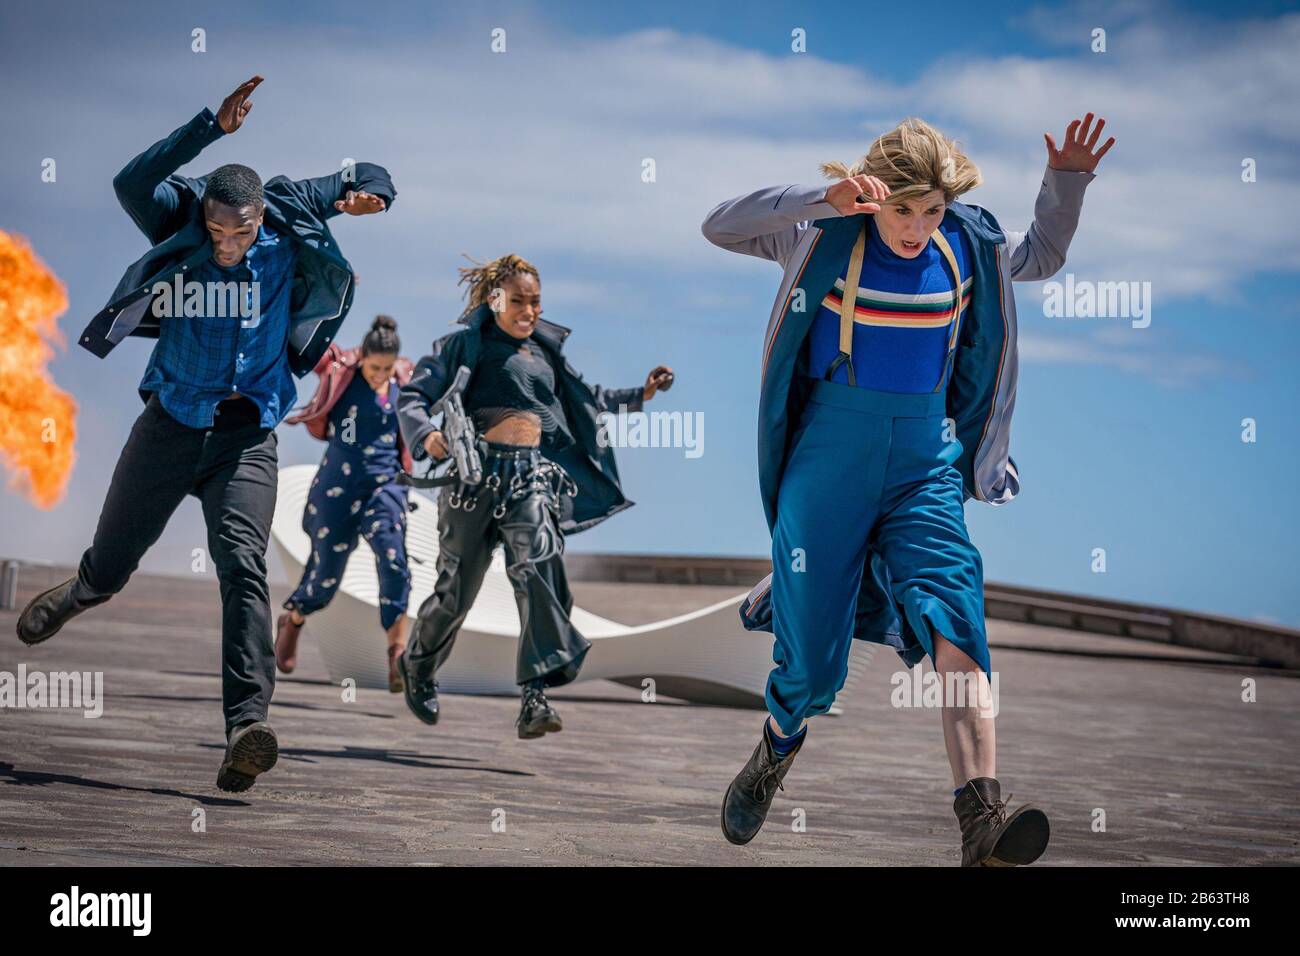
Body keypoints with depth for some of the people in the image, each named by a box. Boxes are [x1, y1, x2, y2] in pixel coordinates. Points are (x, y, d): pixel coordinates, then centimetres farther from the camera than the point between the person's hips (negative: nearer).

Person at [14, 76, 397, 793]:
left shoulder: (286, 231, -4)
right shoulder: (176, 228, -9)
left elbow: (363, 179, 8)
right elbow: (132, 184, -30)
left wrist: (368, 191, -17)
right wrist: (212, 128, -37)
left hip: (246, 435, 0)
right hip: (170, 424, 1)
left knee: (242, 562, -23)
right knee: (107, 569, 12)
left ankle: (247, 723, -33)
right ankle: (78, 594, 51)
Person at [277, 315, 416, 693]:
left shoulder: (401, 386, 5)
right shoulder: (341, 374, -4)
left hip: (385, 486, 2)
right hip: (340, 487, -2)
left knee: (393, 563, -20)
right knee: (326, 575, 7)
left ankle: (398, 655, -18)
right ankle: (291, 621, 40)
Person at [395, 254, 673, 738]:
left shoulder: (546, 352, 20)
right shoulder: (467, 345, 5)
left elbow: (586, 398, 33)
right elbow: (413, 394, -1)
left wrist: (640, 394, 21)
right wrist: (426, 434, -21)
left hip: (534, 475, 3)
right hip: (479, 472, -3)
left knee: (538, 562, -23)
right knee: (458, 586, 4)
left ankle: (534, 696, -32)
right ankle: (417, 662, 35)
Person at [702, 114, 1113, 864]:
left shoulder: (968, 246, 4)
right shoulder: (827, 238, -6)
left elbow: (1043, 256, 24)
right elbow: (721, 227, -18)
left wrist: (1066, 181, 6)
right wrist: (825, 200, -29)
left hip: (925, 462, 2)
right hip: (830, 457, -2)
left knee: (952, 611, -23)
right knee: (811, 660, 1)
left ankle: (983, 822, -35)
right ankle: (777, 749, 39)